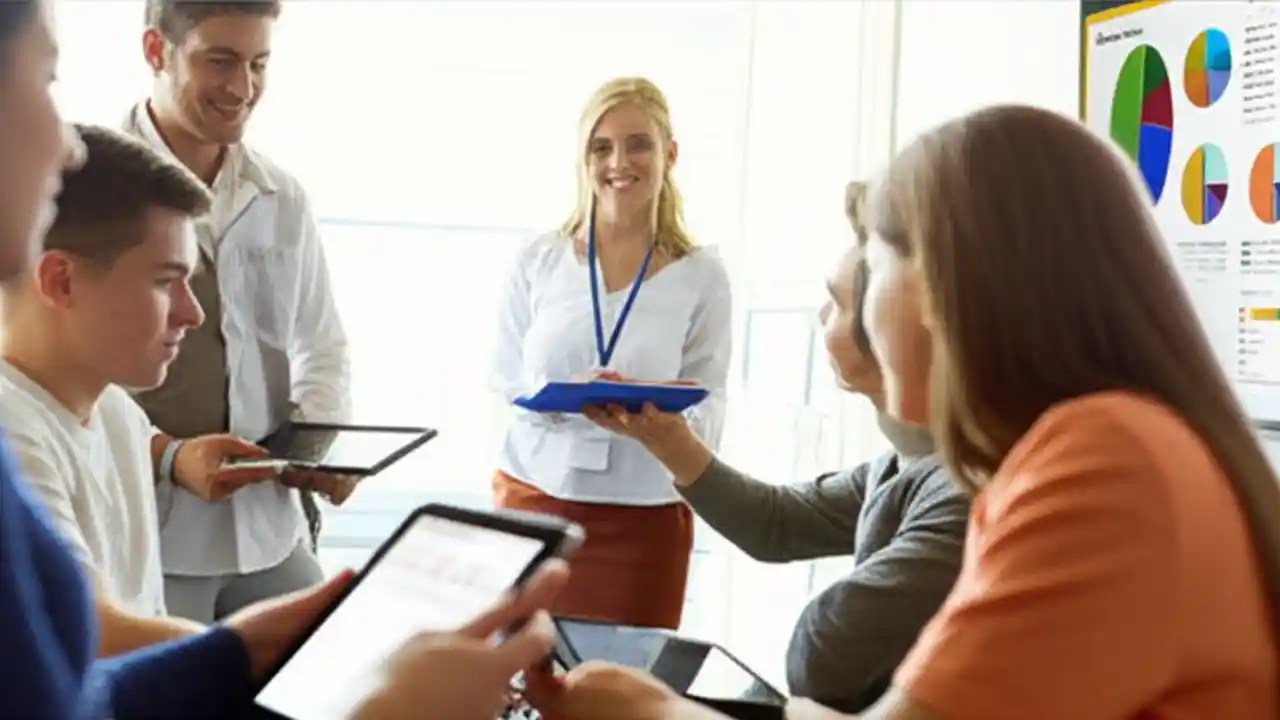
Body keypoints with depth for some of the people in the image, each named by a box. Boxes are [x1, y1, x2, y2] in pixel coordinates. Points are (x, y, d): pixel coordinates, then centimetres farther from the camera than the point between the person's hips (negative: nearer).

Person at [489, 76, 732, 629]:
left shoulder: (701, 274, 0)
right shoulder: (538, 262, 3)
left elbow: (707, 407, -1)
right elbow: (506, 382, 3)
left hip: (644, 520, -1)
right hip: (533, 503, 1)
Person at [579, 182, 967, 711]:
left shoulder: (965, 494, -29)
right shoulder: (911, 464, 3)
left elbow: (817, 654, -25)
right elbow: (776, 525, 13)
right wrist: (668, 439, 1)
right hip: (857, 704, 8)